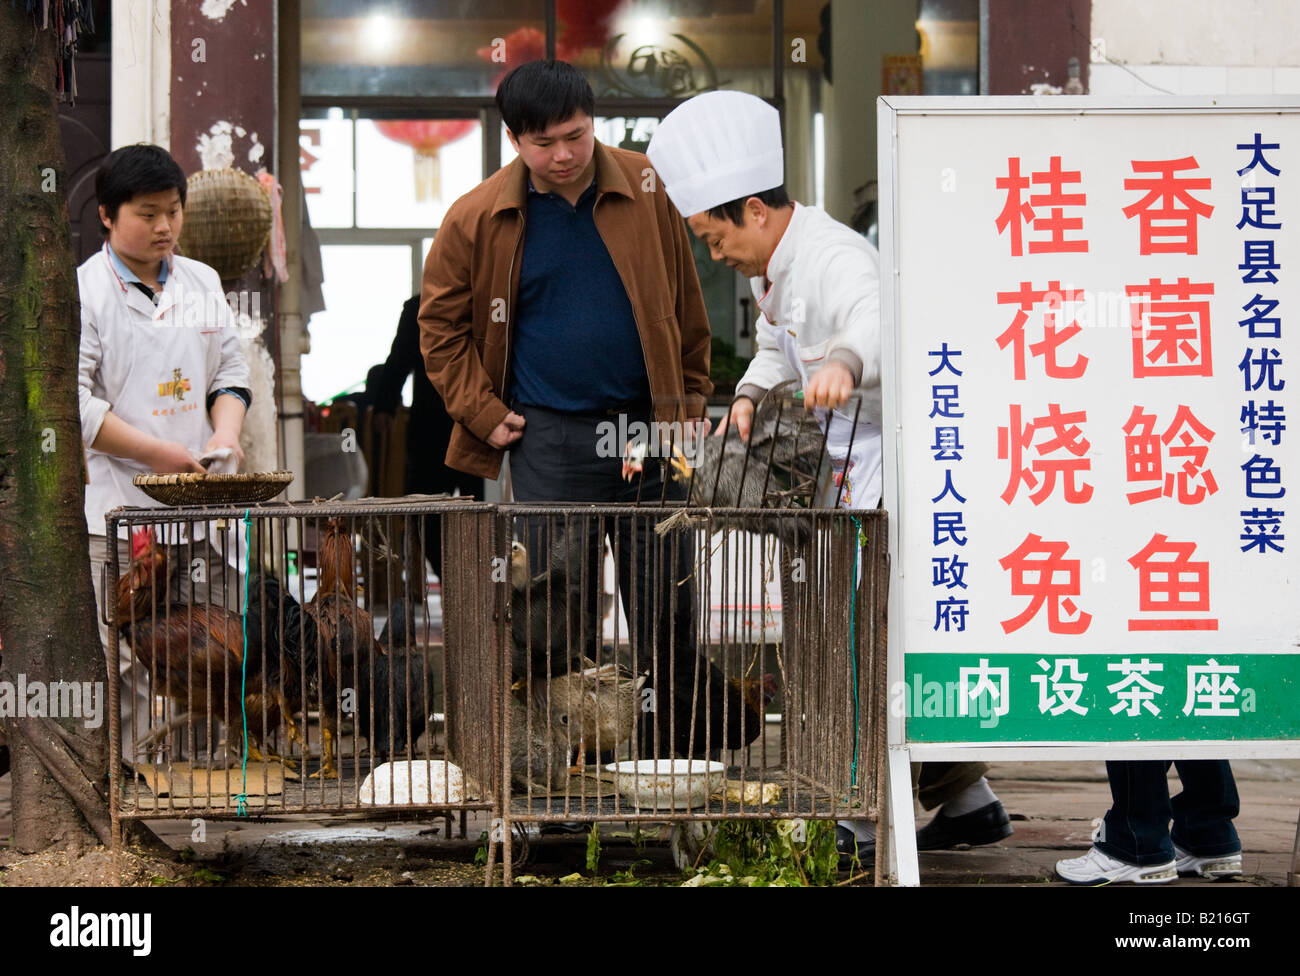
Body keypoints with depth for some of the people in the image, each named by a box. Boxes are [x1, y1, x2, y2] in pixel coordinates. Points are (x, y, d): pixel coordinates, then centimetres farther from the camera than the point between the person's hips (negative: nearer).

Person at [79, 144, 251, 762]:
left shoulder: (203, 283, 15)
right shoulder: (82, 291, -4)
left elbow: (231, 371, 19)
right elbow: (73, 399, -10)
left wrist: (225, 436, -2)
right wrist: (157, 453, -14)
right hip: (119, 508, -5)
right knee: (132, 659, -6)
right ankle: (136, 766, 0)